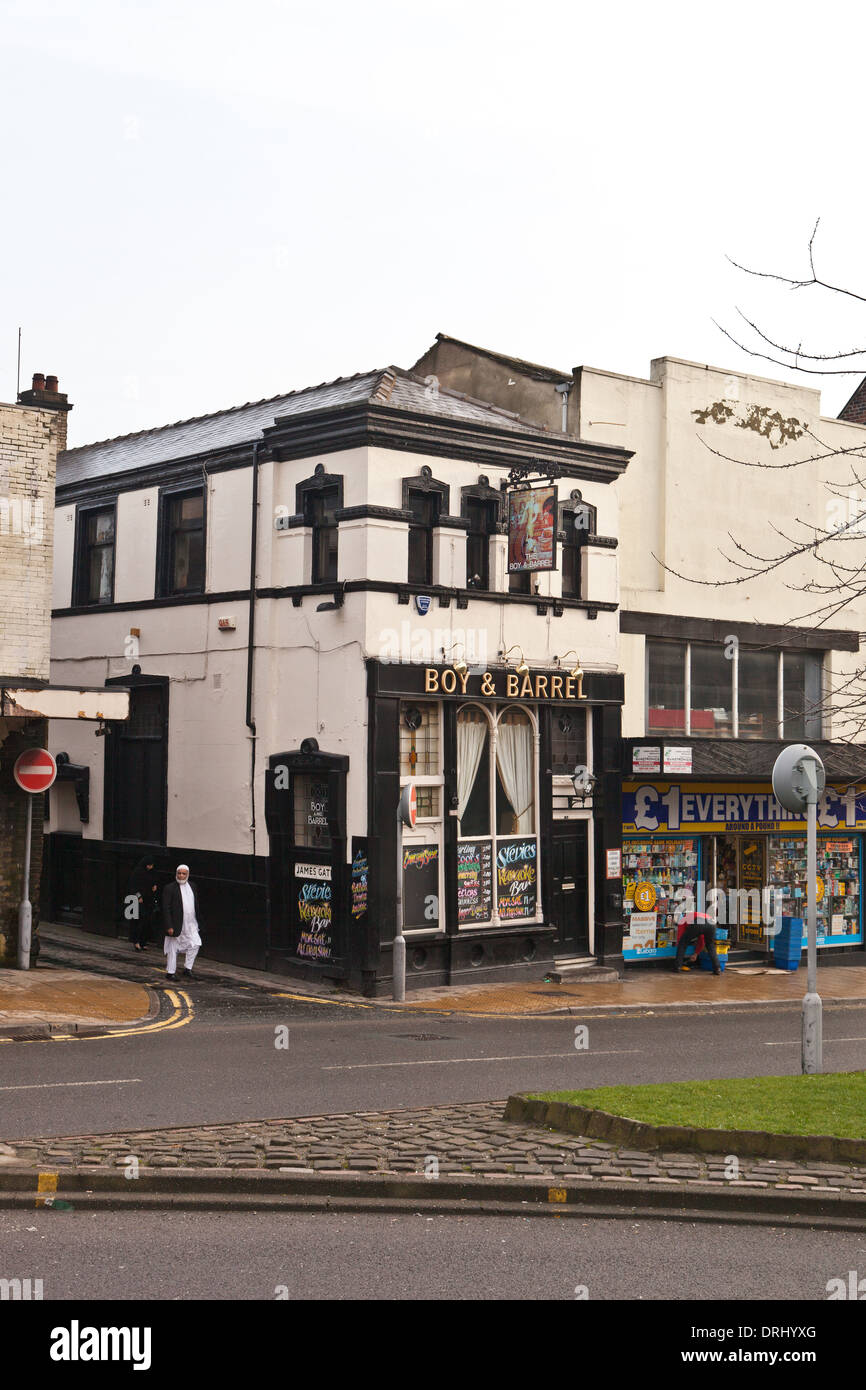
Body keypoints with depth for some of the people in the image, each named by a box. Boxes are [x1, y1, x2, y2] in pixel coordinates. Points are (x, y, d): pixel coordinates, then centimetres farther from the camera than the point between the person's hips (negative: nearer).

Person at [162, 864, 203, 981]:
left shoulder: (192, 886, 9)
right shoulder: (169, 888, -9)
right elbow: (166, 909, -12)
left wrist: (197, 921, 13)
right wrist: (169, 926, -17)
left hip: (191, 924, 5)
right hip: (176, 925, -5)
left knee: (195, 944, -5)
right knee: (172, 949, 4)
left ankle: (187, 968, 9)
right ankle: (170, 972, 15)